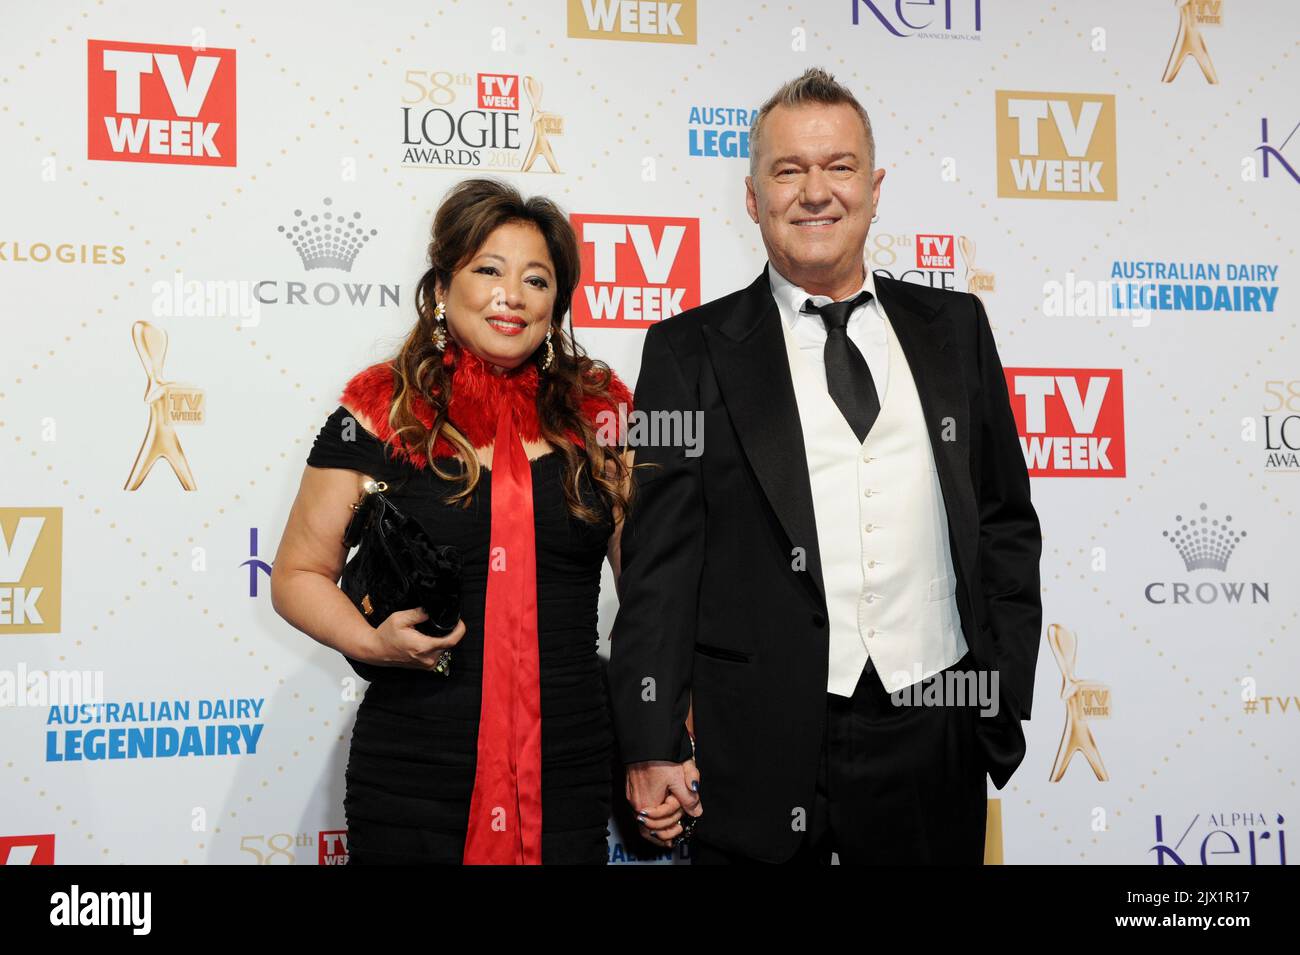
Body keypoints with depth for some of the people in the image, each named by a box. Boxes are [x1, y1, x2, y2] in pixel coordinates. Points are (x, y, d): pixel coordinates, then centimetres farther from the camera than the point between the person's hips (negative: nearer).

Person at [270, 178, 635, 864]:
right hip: (411, 777, -1)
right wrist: (371, 640, -15)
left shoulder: (597, 413, 3)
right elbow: (298, 574, 4)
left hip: (569, 776, 2)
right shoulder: (380, 413, -1)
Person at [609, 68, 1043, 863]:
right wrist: (652, 747, -8)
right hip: (762, 751, -2)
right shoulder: (690, 352, 0)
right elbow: (658, 563, -3)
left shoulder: (955, 328, 9)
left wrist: (1007, 694, 6)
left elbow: (1006, 521, 12)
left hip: (935, 735, 3)